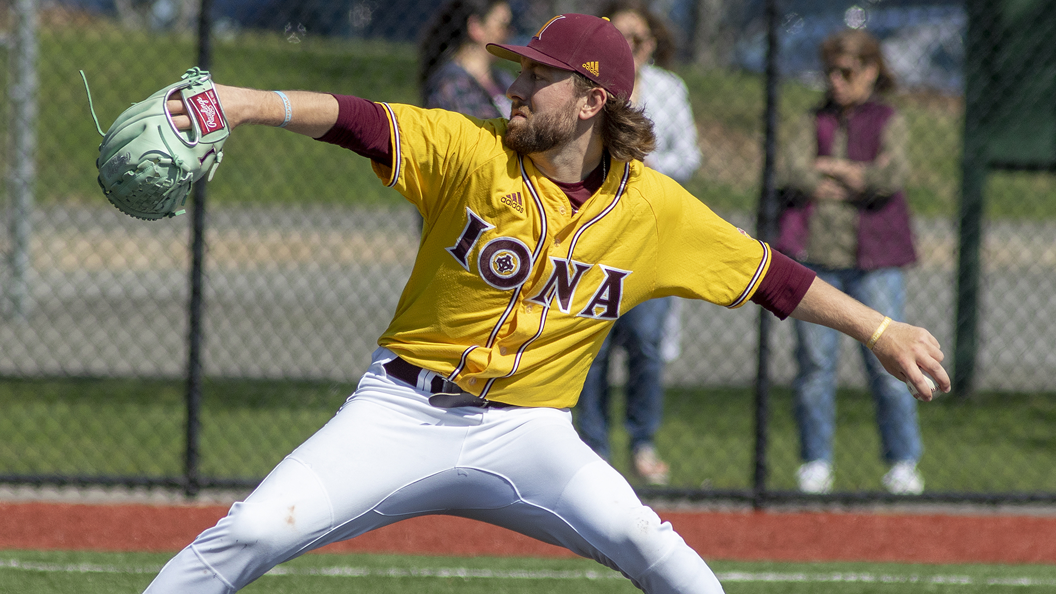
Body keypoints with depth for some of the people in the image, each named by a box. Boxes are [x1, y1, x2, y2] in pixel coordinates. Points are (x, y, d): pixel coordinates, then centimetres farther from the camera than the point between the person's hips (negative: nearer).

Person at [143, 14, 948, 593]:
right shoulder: (471, 150, -8)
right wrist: (251, 105, -38)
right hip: (405, 414, 0)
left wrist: (879, 331, 8)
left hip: (529, 434, 0)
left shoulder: (655, 209, -3)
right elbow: (356, 121, -21)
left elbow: (767, 274, 7)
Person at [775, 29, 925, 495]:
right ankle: (816, 464, 9)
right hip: (816, 255, 2)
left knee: (886, 364, -4)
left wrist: (831, 168, -2)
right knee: (814, 361, 0)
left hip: (874, 257, -2)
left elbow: (892, 175, -9)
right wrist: (856, 181, -8)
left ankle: (903, 464, 5)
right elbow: (790, 173, -3)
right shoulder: (816, 122, 14)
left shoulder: (888, 122, 8)